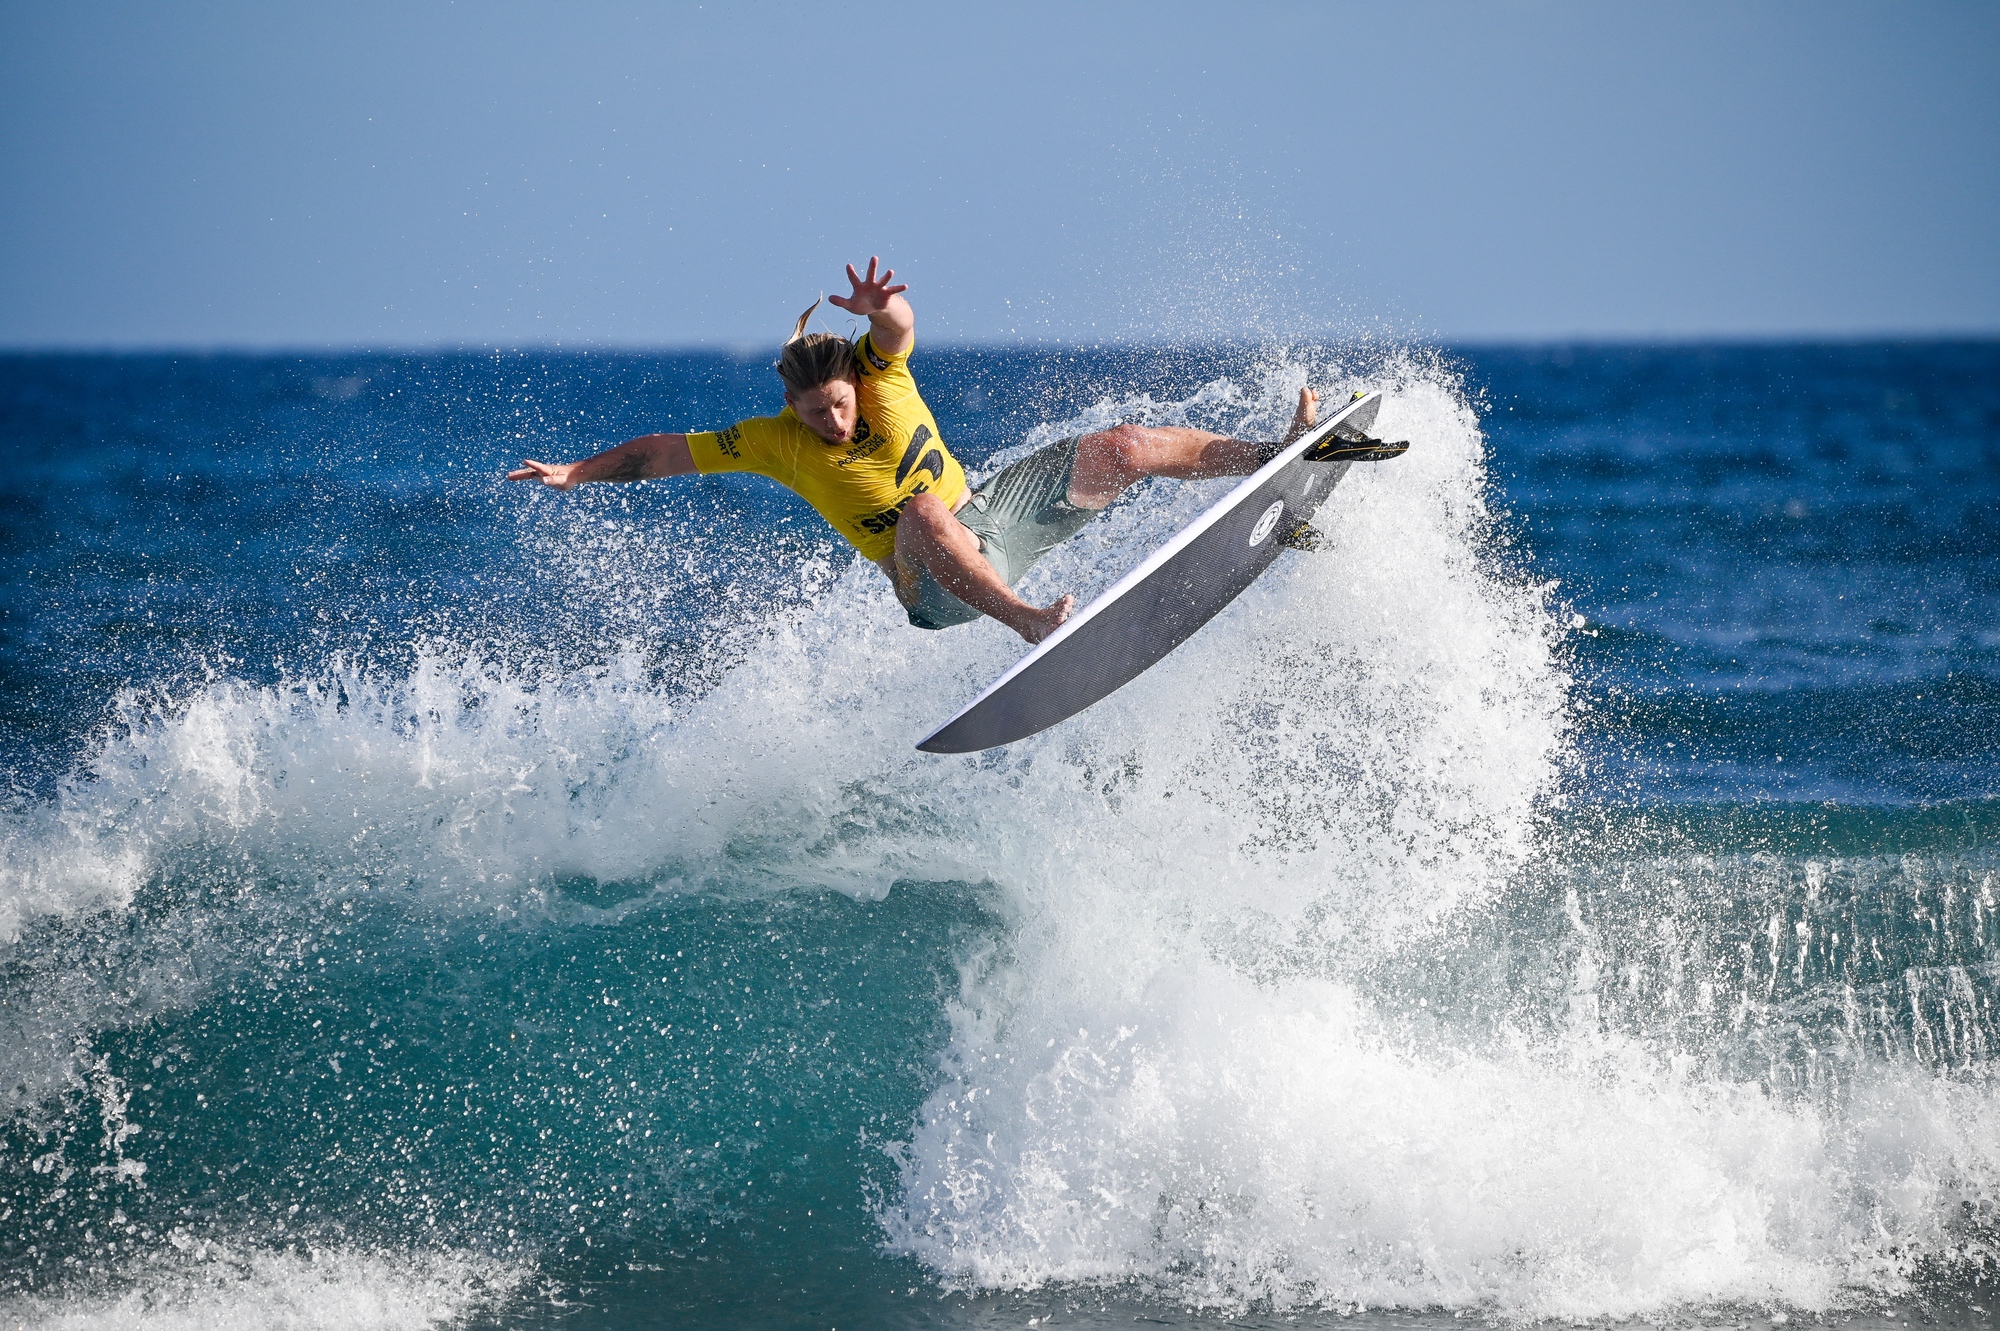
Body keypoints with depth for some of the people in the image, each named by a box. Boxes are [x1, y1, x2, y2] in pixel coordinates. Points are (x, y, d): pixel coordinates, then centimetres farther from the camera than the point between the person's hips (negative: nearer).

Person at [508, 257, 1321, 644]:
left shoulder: (880, 375, -7)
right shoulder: (774, 441, -8)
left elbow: (898, 326, -30)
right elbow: (667, 452, -5)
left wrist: (880, 308, -54)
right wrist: (577, 471, -12)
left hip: (992, 517, 4)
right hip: (937, 586, -4)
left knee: (1122, 448, -8)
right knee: (924, 511, -41)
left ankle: (1282, 455, -2)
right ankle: (1029, 624, -58)